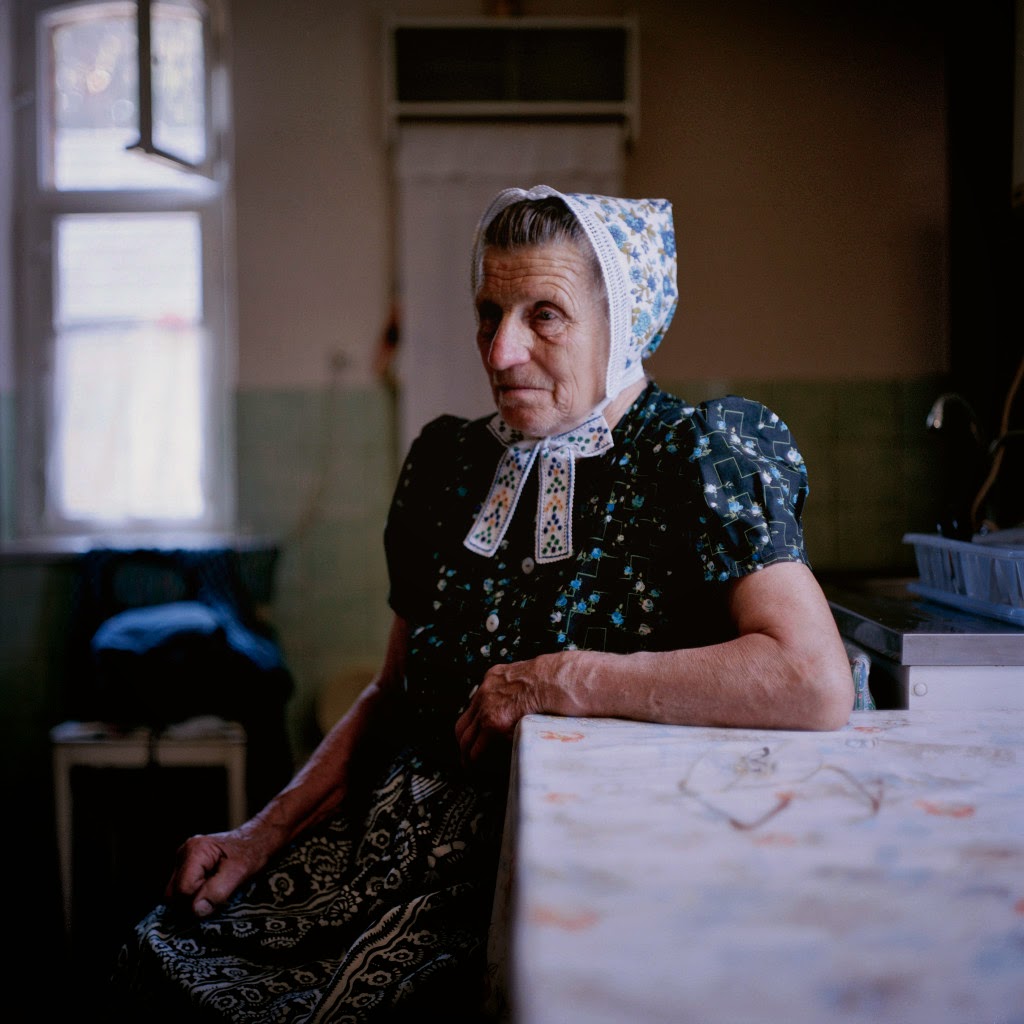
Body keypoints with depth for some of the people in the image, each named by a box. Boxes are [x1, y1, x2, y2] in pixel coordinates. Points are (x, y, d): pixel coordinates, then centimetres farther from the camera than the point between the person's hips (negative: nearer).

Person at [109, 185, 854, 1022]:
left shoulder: (694, 454, -10)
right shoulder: (450, 460, 10)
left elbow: (820, 685, -27)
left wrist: (557, 681, -20)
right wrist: (265, 835, 6)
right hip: (405, 840, 6)